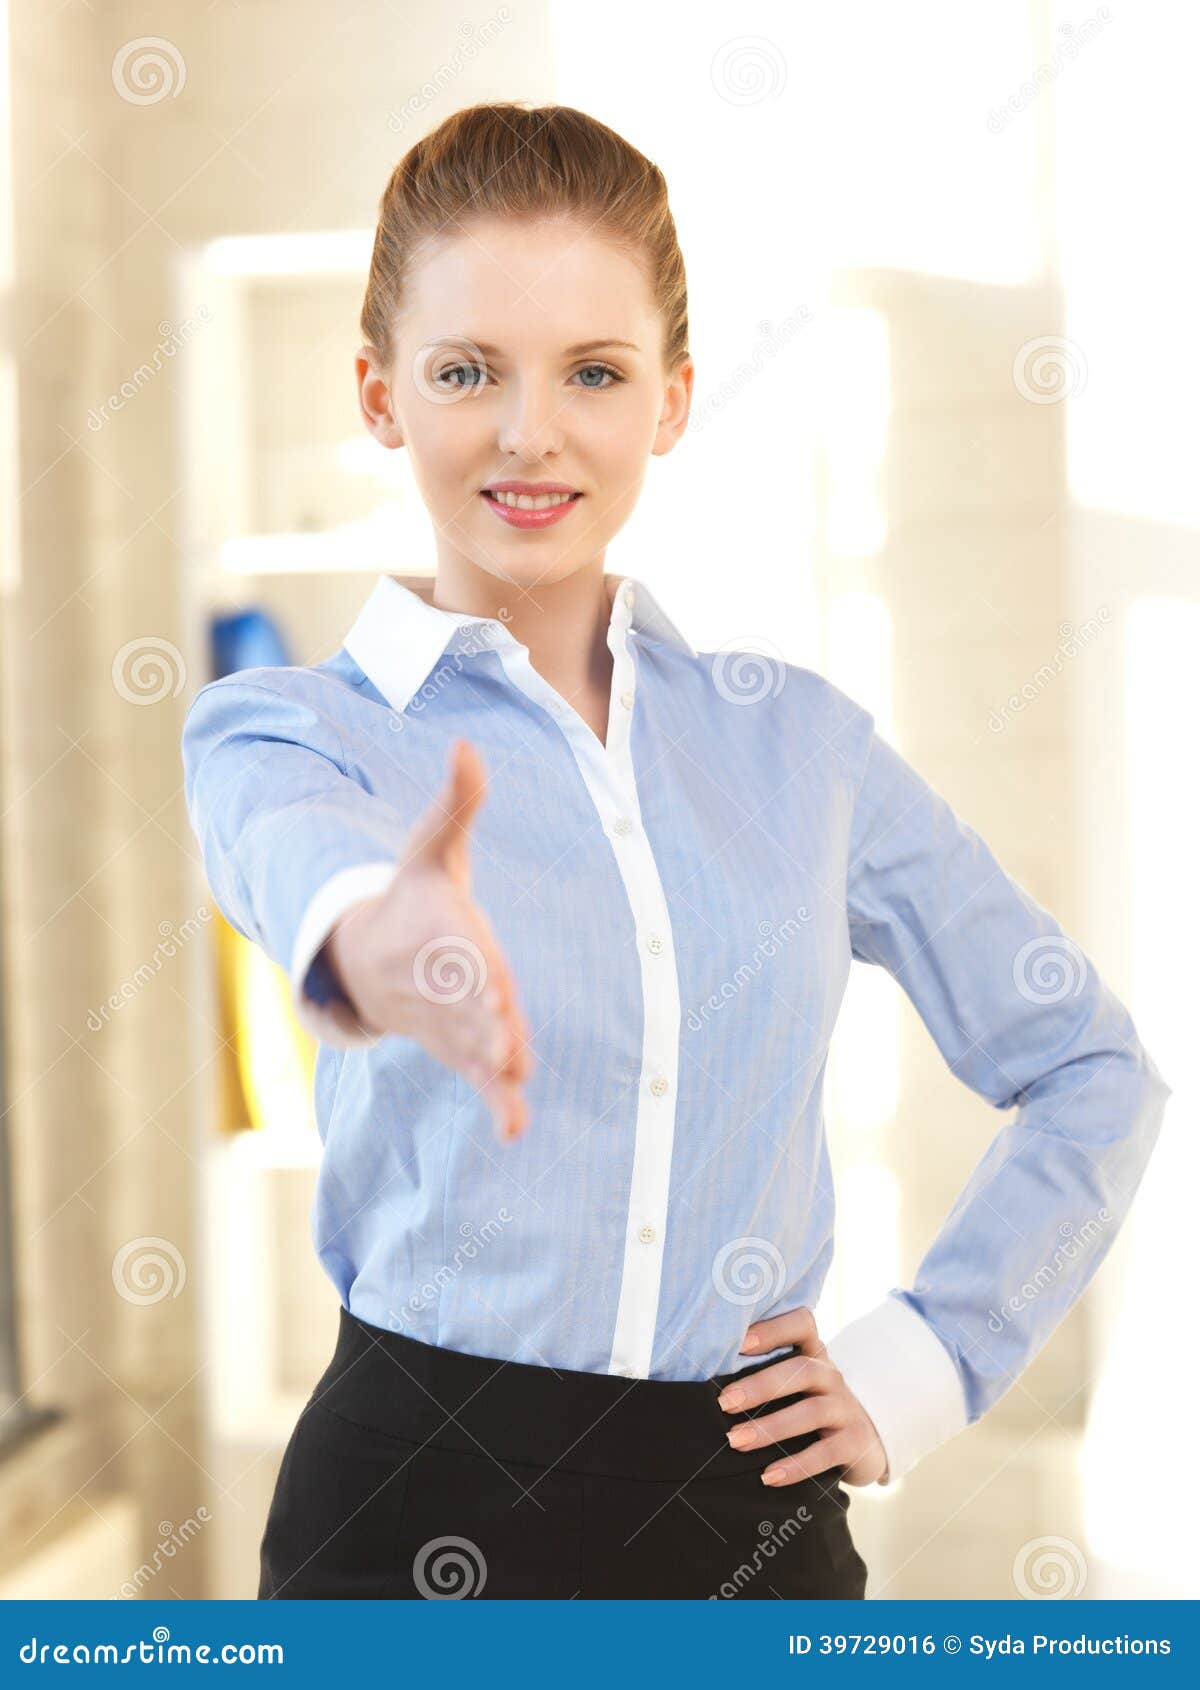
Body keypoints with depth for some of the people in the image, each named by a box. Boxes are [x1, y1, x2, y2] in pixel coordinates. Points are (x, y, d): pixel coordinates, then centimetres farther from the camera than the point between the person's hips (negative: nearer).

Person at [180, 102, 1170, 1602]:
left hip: (753, 1519, 2)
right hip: (420, 1520, -2)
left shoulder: (796, 739, 6)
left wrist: (925, 1357, 0)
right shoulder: (286, 725, -3)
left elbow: (1092, 1068, 11)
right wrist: (367, 932, -51)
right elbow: (295, 850, -28)